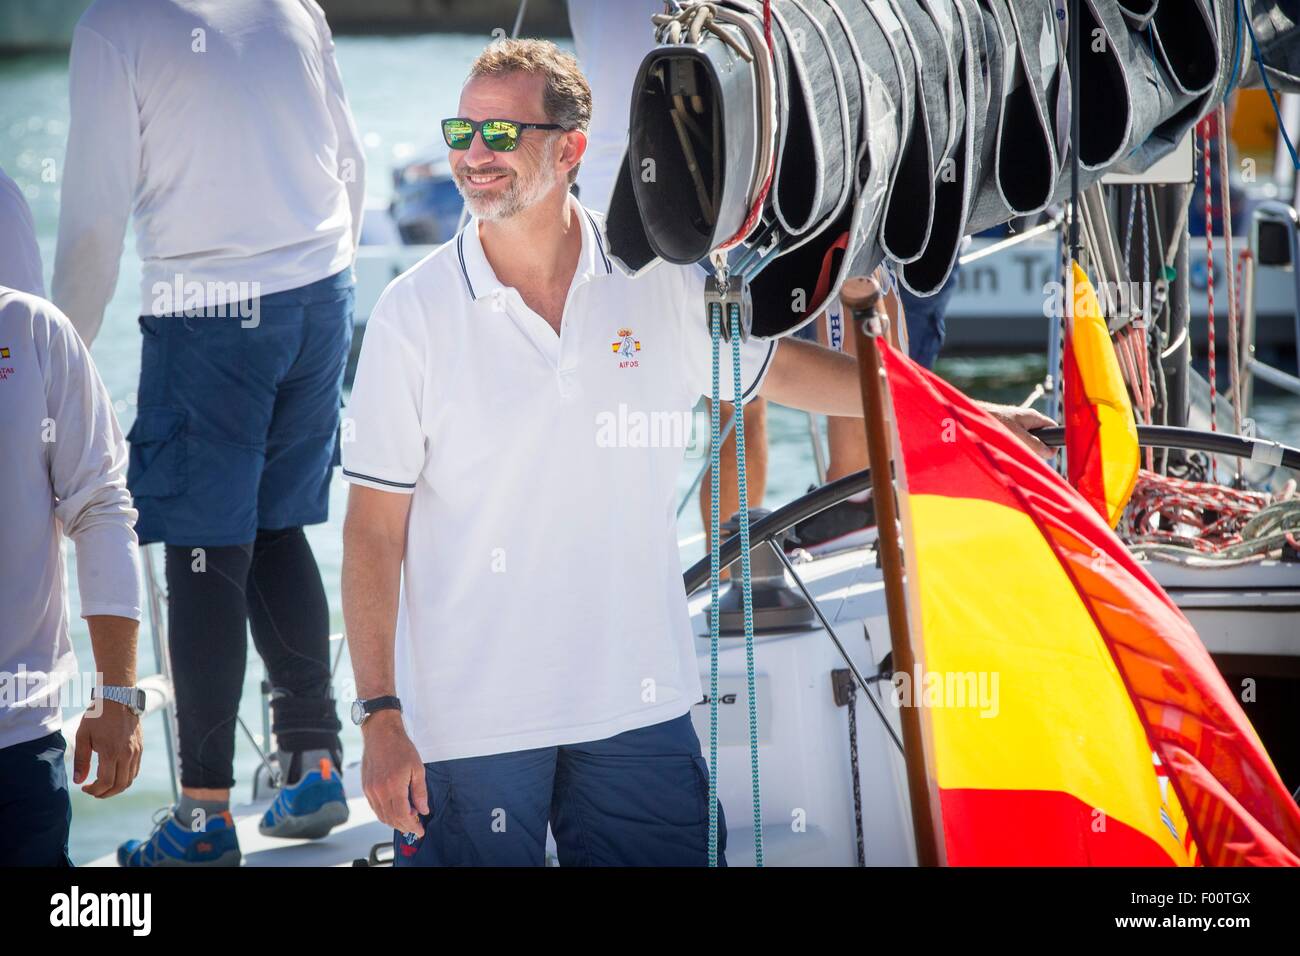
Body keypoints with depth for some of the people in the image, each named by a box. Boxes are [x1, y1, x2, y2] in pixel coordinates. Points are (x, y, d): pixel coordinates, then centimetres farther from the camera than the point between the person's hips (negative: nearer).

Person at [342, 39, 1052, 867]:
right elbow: (375, 528, -4)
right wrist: (379, 713, -10)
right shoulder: (416, 312, -6)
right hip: (467, 724, -2)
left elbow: (780, 368, 20)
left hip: (638, 703, 2)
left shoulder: (659, 284, 1)